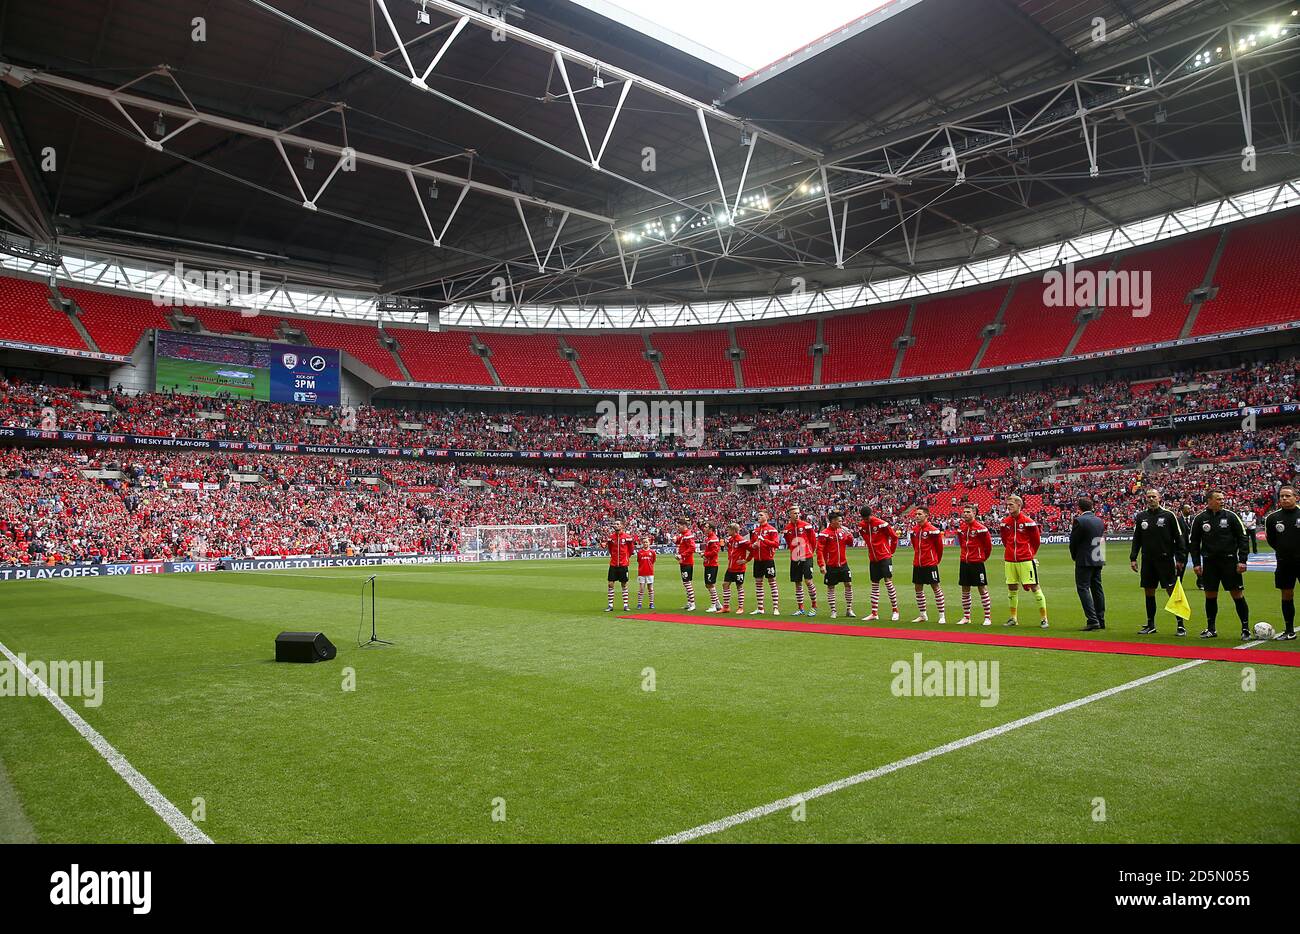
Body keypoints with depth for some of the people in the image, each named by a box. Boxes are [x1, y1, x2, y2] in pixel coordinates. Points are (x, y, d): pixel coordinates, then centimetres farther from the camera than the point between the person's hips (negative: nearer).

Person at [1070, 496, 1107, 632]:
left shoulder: (1079, 520, -14)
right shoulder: (1100, 521, 9)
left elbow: (1073, 541, -10)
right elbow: (1101, 539, 14)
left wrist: (1074, 556, 8)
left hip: (1084, 561, -8)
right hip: (1098, 560, 8)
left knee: (1083, 588, -5)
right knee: (1097, 589, 12)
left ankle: (1092, 620, -13)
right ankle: (1101, 621, 17)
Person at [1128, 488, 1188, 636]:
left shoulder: (1169, 515, -2)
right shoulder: (1141, 517, 9)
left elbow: (1179, 538, -1)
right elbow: (1136, 539, 13)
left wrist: (1180, 558, -6)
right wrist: (1133, 558, 6)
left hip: (1166, 560, -4)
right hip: (1148, 561, 4)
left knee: (1172, 590, -5)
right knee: (1149, 591, 8)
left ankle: (1181, 624, 3)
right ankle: (1150, 625, 17)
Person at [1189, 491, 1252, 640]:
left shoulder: (1231, 516, 0)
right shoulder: (1199, 519, 4)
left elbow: (1242, 538, 1)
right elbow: (1194, 542, 10)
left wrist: (1242, 560, -6)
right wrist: (1196, 563, 3)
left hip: (1229, 561, -2)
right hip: (1209, 562, 2)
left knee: (1238, 594, -3)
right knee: (1210, 596, 6)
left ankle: (1245, 629, 7)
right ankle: (1211, 629, 16)